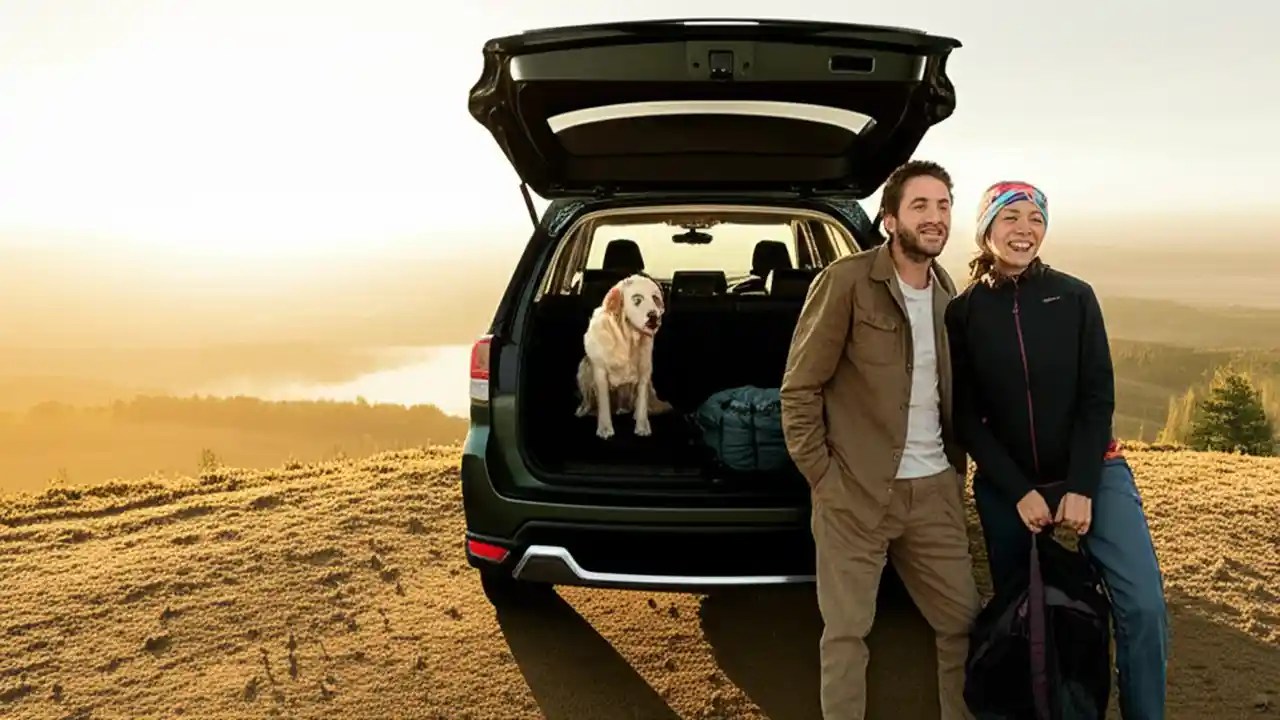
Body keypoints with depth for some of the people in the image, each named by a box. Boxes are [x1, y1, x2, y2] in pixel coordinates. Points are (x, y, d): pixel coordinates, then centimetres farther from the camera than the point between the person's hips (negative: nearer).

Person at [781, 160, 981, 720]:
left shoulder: (947, 293, 10)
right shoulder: (846, 281, -10)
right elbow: (799, 389, -9)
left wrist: (957, 469, 10)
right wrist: (823, 477, -11)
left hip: (935, 490, 6)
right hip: (856, 493, -6)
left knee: (963, 619, 14)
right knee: (846, 632, 3)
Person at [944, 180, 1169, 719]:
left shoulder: (1075, 297, -2)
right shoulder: (963, 313, -3)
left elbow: (1098, 398, -4)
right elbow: (966, 417, -3)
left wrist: (1081, 487, -12)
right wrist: (1019, 492, -11)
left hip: (1092, 472, 0)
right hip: (1005, 487, 0)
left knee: (1143, 607, -12)